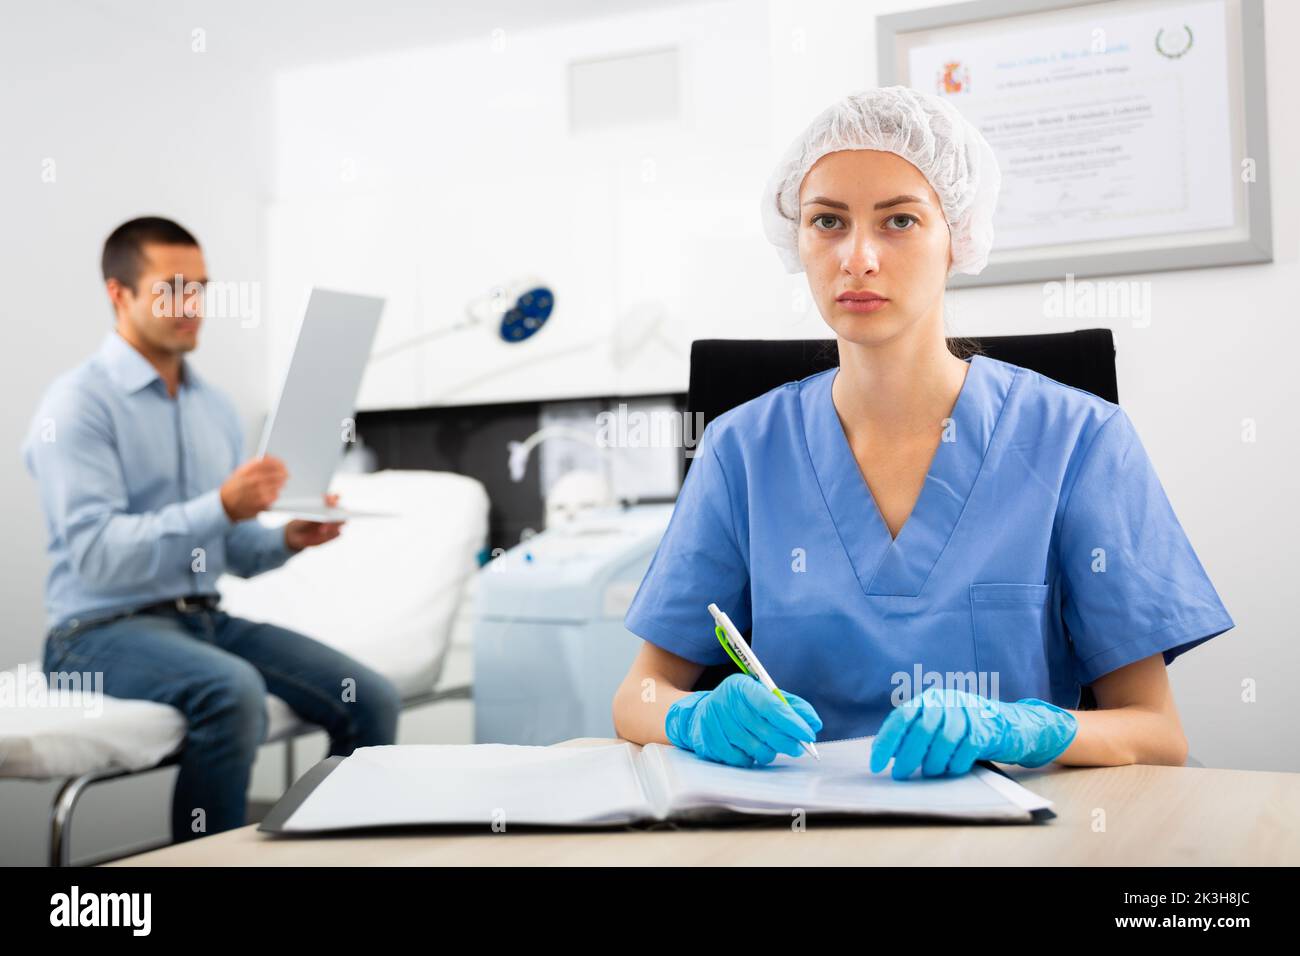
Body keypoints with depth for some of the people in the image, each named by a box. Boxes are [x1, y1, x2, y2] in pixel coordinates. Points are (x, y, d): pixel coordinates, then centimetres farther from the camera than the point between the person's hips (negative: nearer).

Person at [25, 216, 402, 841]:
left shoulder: (215, 406, 12)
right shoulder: (78, 403, -10)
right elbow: (96, 554, -21)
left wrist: (288, 539, -8)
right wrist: (221, 507, -30)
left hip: (205, 618, 7)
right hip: (103, 629, -7)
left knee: (370, 700, -11)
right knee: (233, 691, -36)